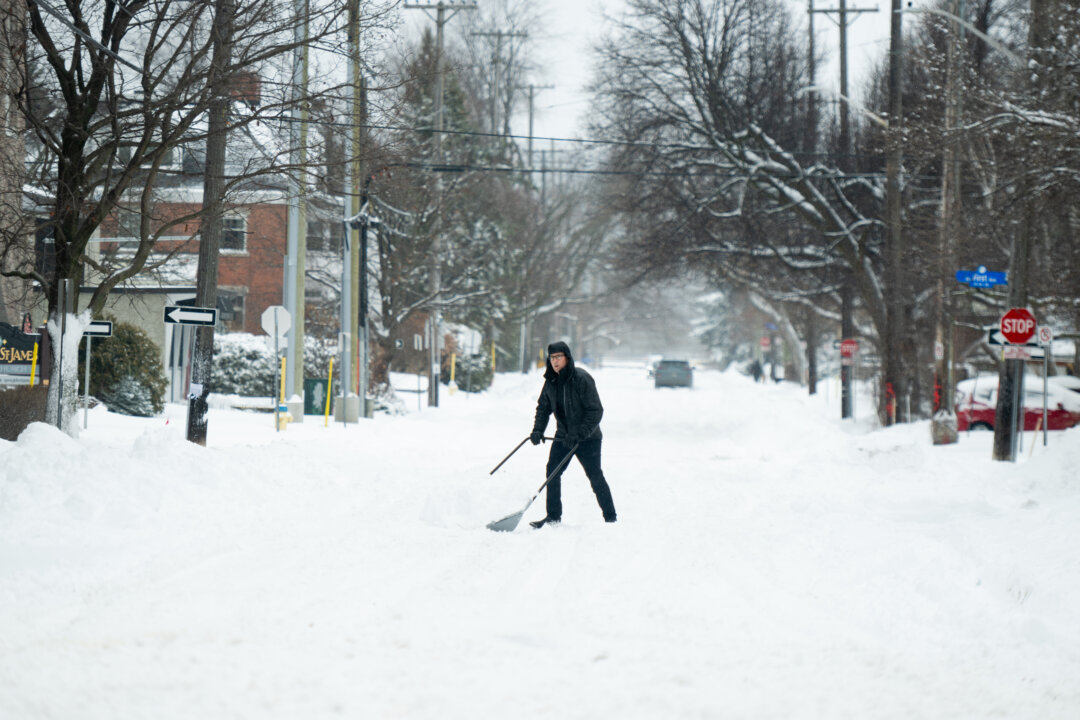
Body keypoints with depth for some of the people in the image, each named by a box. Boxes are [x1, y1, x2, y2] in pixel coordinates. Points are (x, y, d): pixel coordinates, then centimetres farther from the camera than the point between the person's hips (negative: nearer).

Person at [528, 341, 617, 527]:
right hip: (563, 436, 6)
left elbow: (596, 411, -20)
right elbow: (543, 407, 13)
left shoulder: (582, 379, -19)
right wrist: (538, 430, -3)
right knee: (552, 471, -3)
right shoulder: (551, 381, 1)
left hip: (588, 437, -6)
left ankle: (610, 517, 6)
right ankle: (554, 516, 8)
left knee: (595, 476, -4)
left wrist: (579, 435, -26)